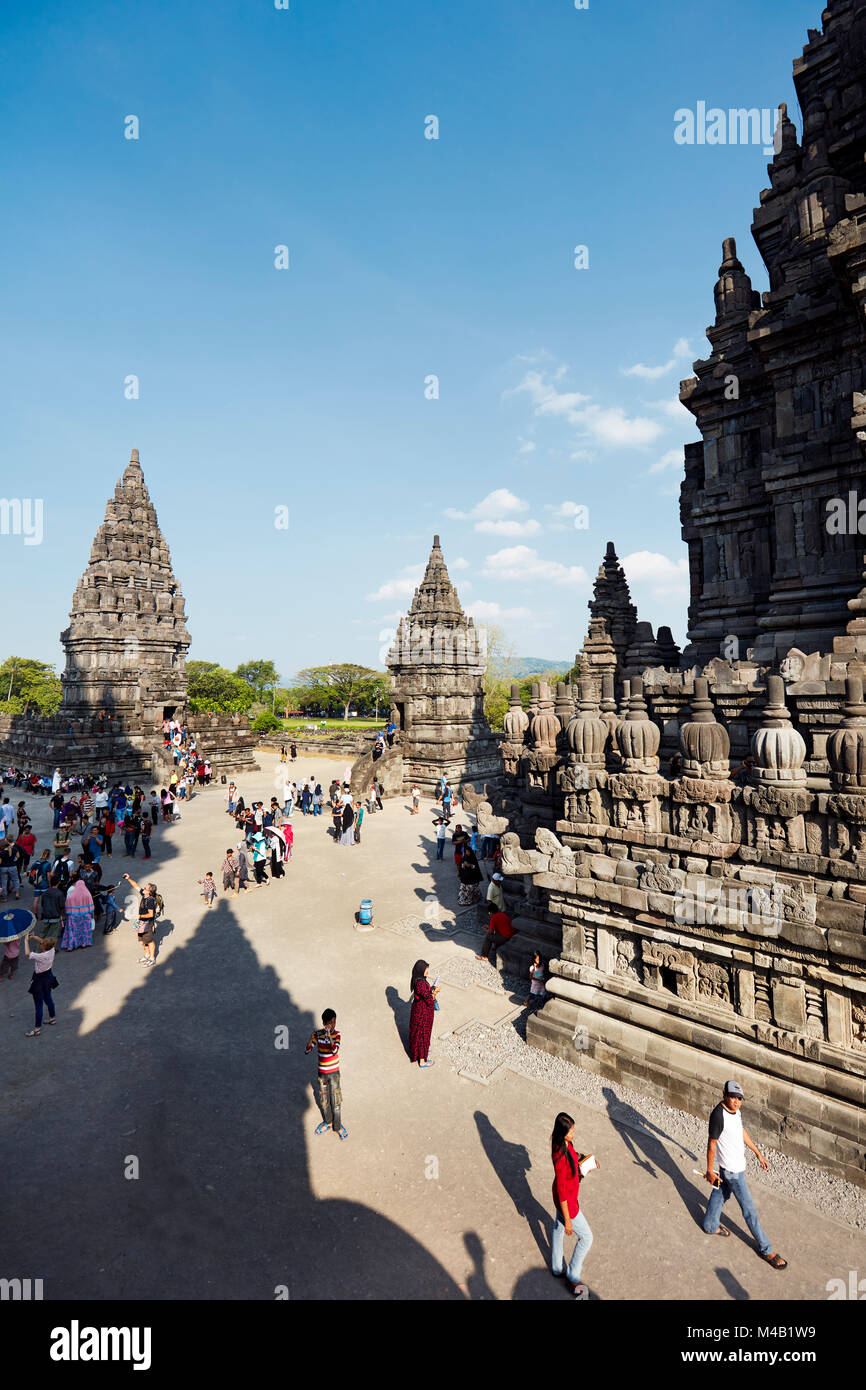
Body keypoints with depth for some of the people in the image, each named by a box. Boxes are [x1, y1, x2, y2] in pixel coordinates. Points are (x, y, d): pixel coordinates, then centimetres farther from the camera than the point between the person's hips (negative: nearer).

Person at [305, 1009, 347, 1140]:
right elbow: (307, 1050, -16)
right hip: (322, 1072, 2)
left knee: (335, 1099, 7)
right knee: (323, 1099, 17)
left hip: (334, 1072, -2)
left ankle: (338, 1125, 27)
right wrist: (311, 1037, -33)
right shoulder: (318, 1033, -10)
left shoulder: (336, 1034, -16)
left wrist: (329, 1036, -41)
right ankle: (327, 1122, 40)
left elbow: (335, 1051, -31)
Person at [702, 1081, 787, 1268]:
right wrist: (710, 1171, -14)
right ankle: (765, 1249, 23)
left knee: (721, 1194, 26)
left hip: (738, 1161, 8)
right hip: (732, 1169, -8)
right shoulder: (718, 1115, -32)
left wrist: (758, 1153, 17)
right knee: (749, 1209, 6)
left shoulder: (735, 1109, -6)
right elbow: (711, 1144, -23)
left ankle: (710, 1226, 46)